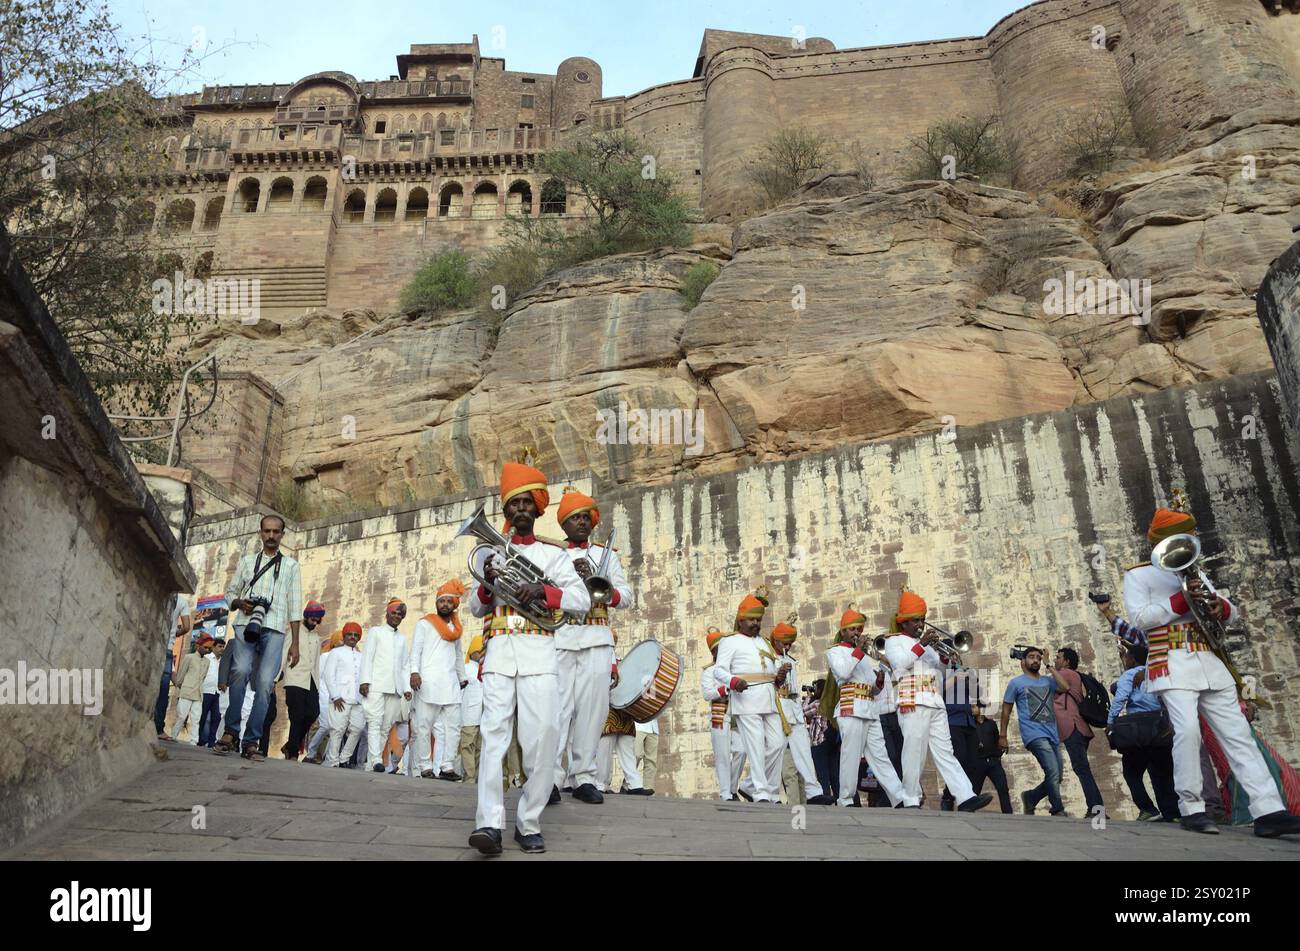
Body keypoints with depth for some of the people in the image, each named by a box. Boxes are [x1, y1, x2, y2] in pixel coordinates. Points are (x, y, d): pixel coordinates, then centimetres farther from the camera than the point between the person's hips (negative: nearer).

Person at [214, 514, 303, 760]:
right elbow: (230, 592, 21)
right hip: (246, 624, 0)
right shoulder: (247, 561, 21)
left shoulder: (290, 565, 18)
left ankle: (251, 741, -8)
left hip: (274, 629, 0)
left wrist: (295, 643, 7)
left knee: (265, 683, -13)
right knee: (241, 671, -24)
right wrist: (239, 602, -4)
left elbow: (294, 606, 14)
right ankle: (231, 731, -13)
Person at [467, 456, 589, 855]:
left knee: (543, 736, -8)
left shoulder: (553, 553, 12)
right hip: (499, 650, 1)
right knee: (494, 734, -9)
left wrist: (543, 590, -14)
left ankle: (529, 823, 2)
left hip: (539, 652, -1)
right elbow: (476, 610, 19)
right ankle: (489, 823, -16)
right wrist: (486, 586, -2)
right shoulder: (493, 552, 18)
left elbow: (582, 601, 1)